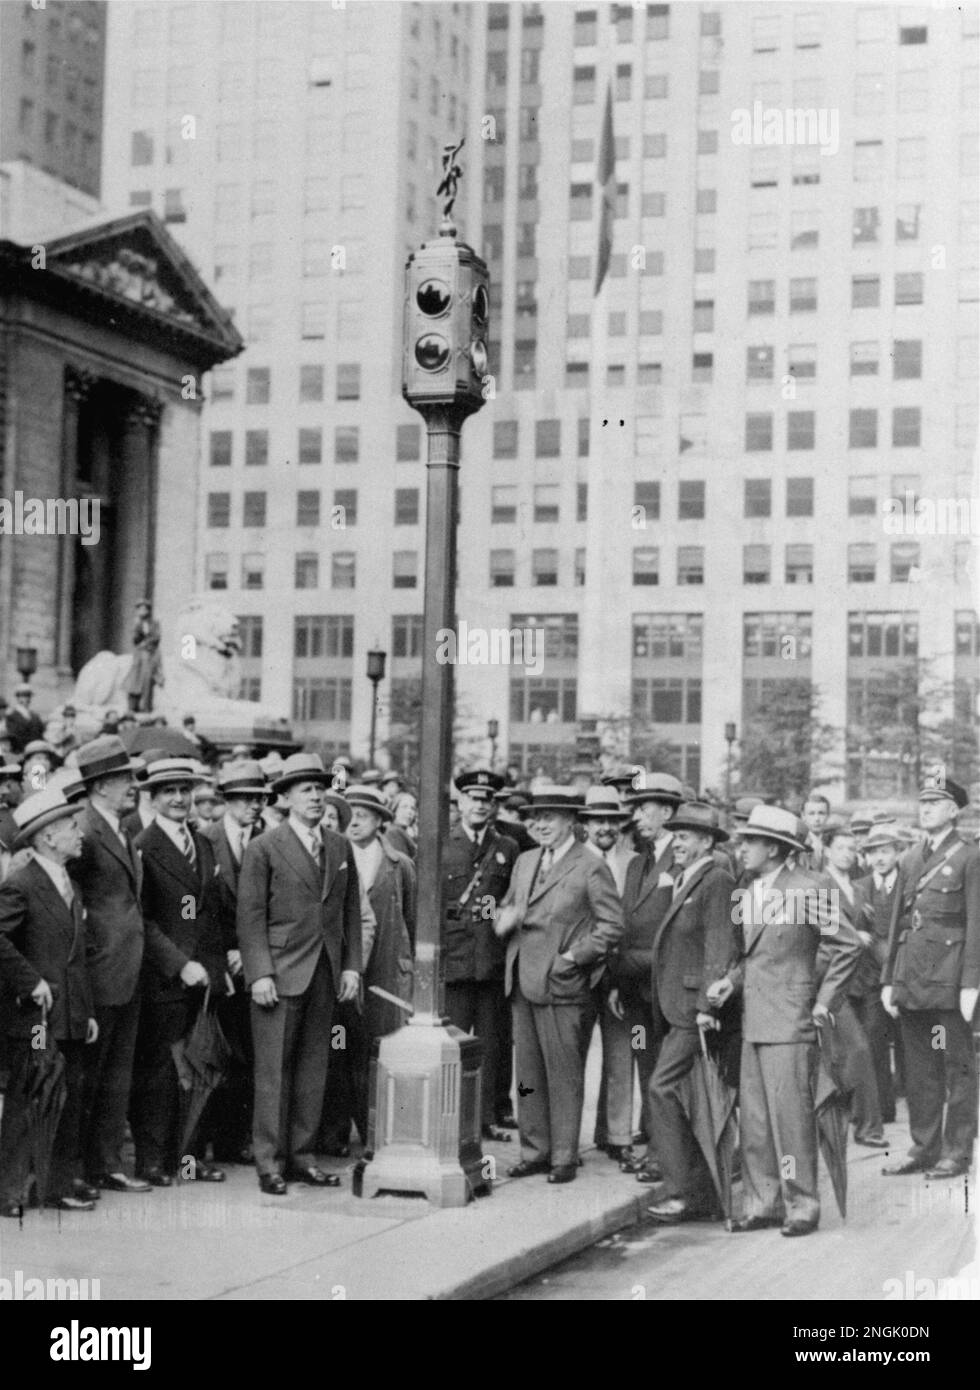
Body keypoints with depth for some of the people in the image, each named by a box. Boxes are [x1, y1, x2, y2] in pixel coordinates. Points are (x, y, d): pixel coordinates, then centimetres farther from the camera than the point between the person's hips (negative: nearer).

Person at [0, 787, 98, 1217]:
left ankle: (62, 1182, 20)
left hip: (71, 1019, 8)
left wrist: (88, 1012, 16)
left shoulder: (70, 887, 16)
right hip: (35, 1019, -8)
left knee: (70, 1102, 12)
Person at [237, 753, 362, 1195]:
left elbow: (351, 912, 16)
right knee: (273, 1070, -3)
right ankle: (269, 1162, 3)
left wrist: (351, 965, 8)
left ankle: (301, 1155, 15)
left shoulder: (340, 848, 12)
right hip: (280, 974, -5)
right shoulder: (264, 849, -3)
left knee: (313, 1068, 7)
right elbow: (251, 916, -6)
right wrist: (259, 973, -13)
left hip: (326, 975, 5)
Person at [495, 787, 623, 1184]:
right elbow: (507, 906, 24)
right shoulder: (525, 862, 15)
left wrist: (575, 957, -14)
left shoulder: (591, 867, -6)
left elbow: (612, 924, -8)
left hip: (563, 986, -7)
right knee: (527, 1073, 10)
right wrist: (505, 919, 1)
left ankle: (564, 1157, 7)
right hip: (523, 983, 7)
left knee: (564, 1076, -1)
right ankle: (535, 1151, 19)